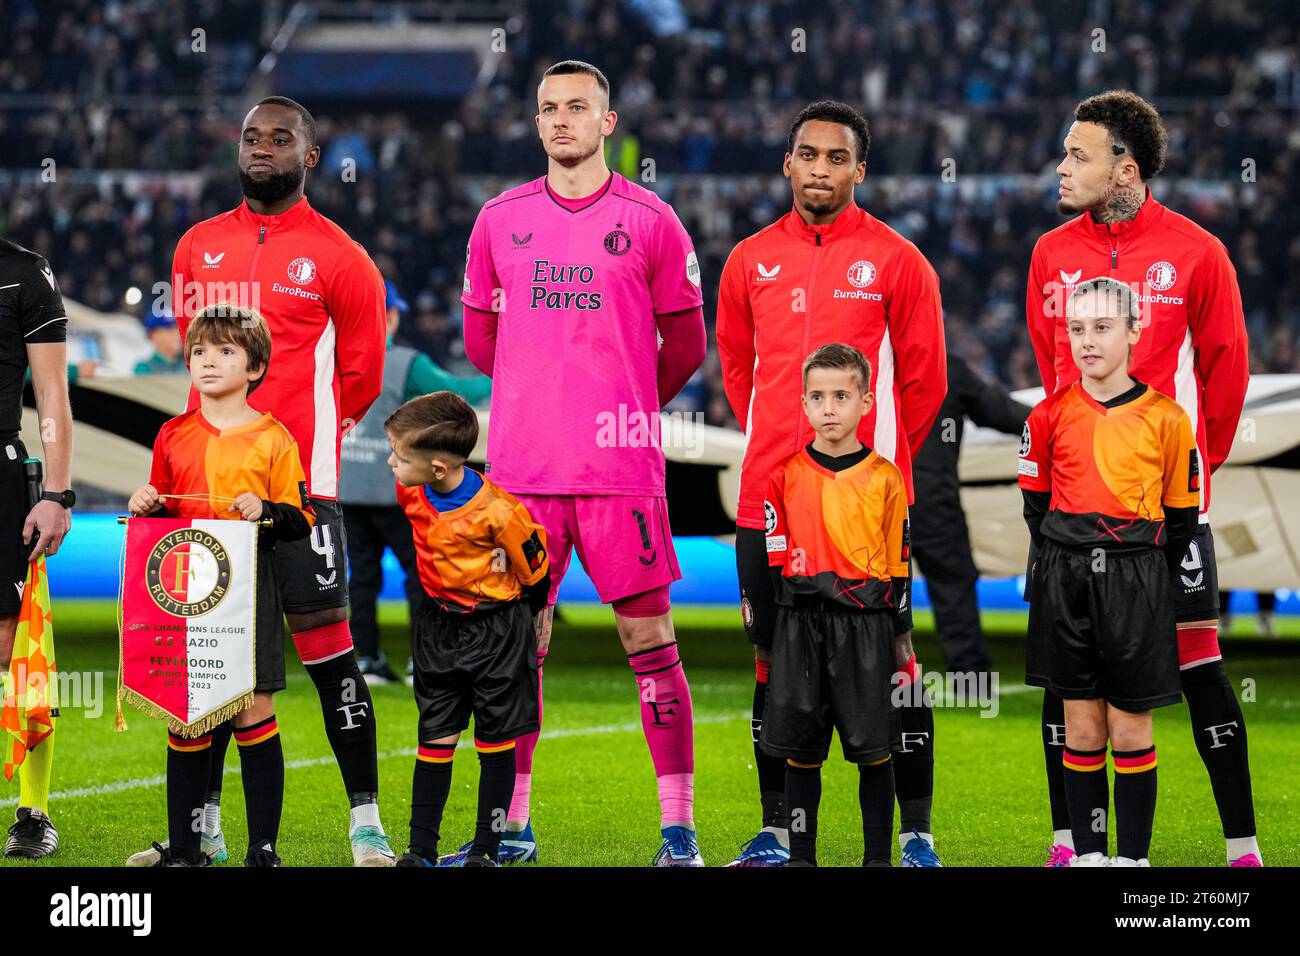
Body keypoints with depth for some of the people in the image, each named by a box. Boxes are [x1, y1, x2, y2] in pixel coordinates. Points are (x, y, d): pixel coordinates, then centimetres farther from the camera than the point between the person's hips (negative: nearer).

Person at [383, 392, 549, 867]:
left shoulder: (496, 511, -27)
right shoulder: (411, 491, -8)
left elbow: (535, 569, -11)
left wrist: (517, 621, 4)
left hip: (496, 631, -5)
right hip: (437, 628, 5)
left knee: (495, 741, 3)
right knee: (434, 736, 7)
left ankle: (486, 847, 10)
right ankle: (422, 847, 10)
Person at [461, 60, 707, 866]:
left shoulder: (651, 222, 1)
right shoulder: (501, 221, 9)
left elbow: (686, 346, 8)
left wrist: (623, 406, 10)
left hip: (621, 468, -3)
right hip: (522, 465, 3)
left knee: (650, 639, -2)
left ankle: (679, 828, 0)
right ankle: (512, 824, 14)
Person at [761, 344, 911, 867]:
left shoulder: (885, 478, 2)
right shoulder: (785, 474, 5)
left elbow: (899, 564, 6)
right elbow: (774, 558, 8)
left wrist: (897, 639, 5)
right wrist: (764, 632, 5)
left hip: (865, 622, -1)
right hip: (799, 624, 1)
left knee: (873, 745, 0)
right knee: (800, 747, 4)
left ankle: (878, 855, 8)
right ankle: (800, 854, 12)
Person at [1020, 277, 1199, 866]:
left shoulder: (1165, 418, -1)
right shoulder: (1050, 415, 3)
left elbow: (1182, 514, 6)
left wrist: (1147, 576, 2)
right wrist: (1066, 565, 8)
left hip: (1135, 581, -2)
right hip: (1065, 582, 2)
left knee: (1130, 732, 0)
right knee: (1082, 730, 5)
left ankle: (1134, 856, 7)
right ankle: (1087, 854, 11)